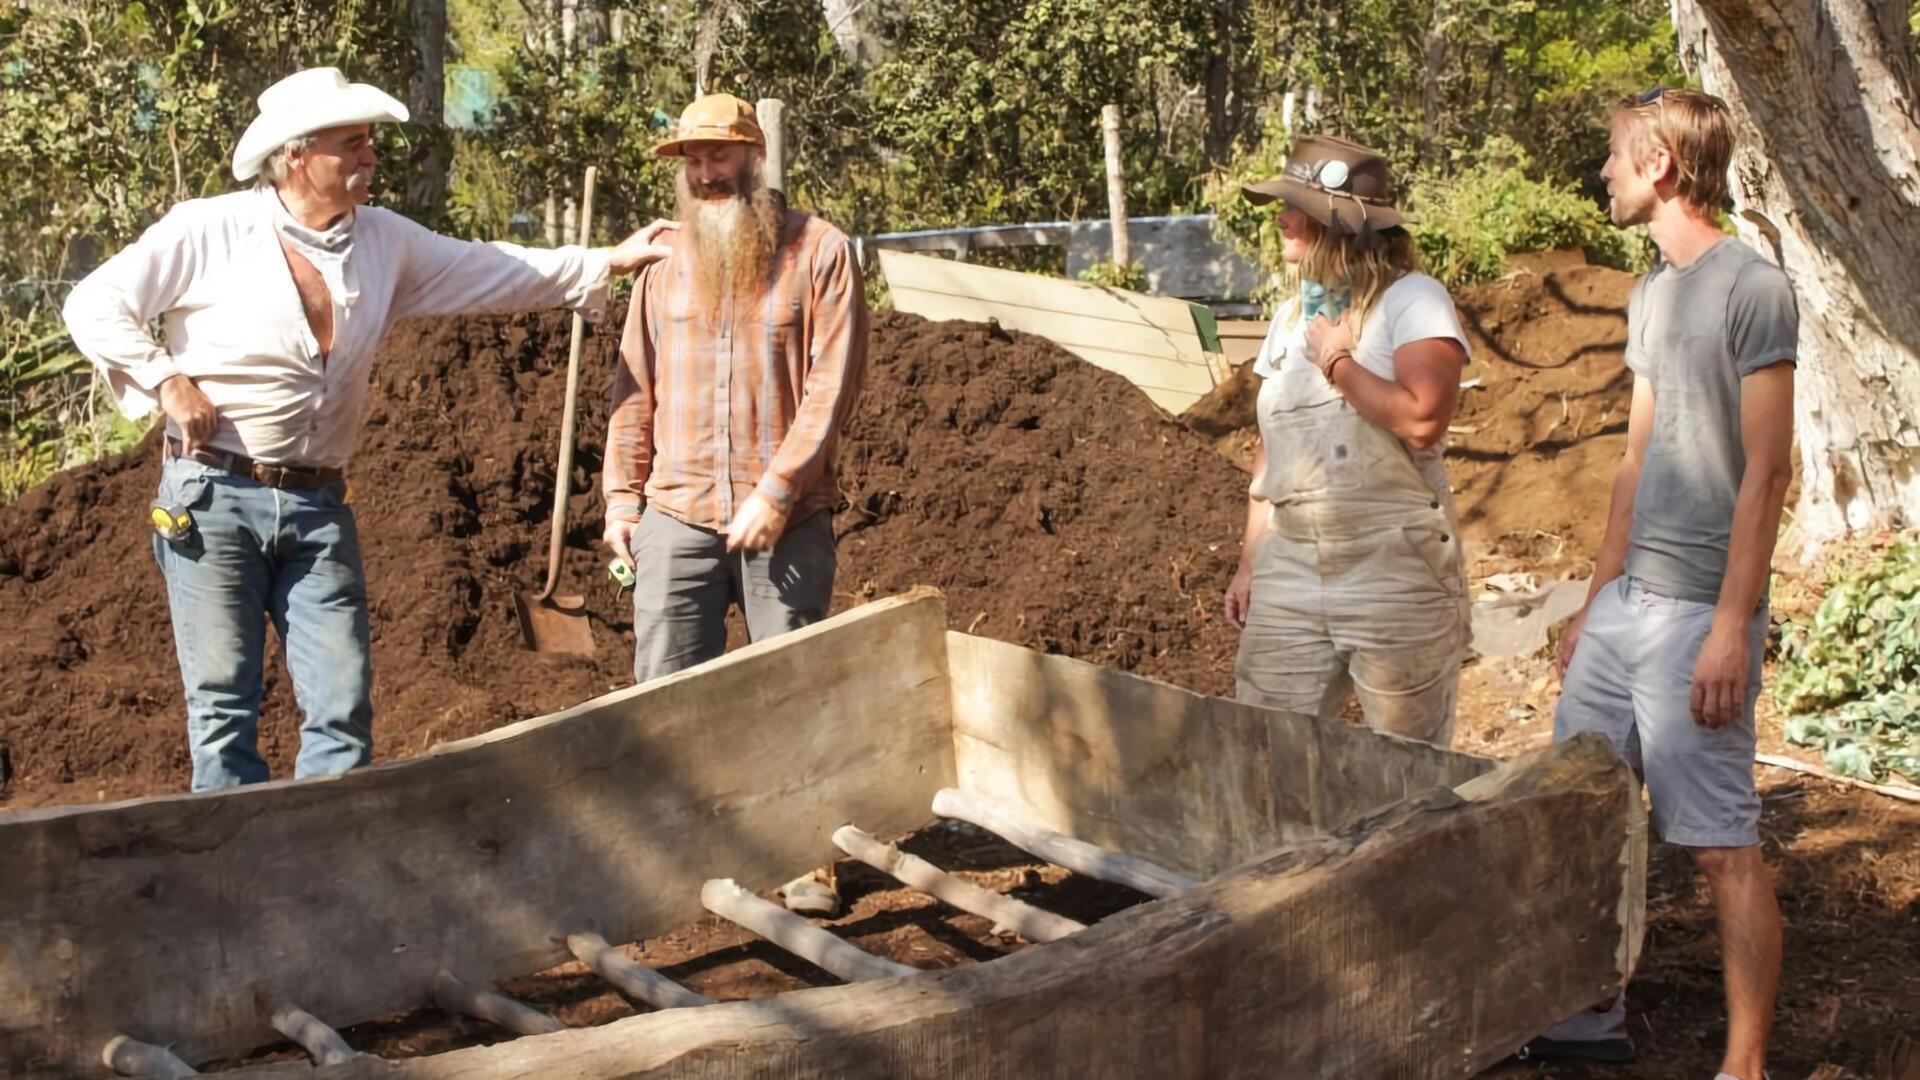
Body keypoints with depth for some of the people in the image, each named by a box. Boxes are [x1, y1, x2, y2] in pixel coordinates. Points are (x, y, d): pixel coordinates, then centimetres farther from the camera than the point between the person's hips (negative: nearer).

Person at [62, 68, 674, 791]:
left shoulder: (384, 242, 8)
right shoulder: (210, 230, -6)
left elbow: (493, 272, 14)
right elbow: (94, 305, -3)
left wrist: (612, 263, 12)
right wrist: (168, 383, -11)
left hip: (318, 507, 4)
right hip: (213, 496, -4)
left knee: (344, 706, 1)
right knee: (224, 706, 0)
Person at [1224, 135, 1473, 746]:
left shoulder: (1412, 301, -6)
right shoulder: (1291, 317, 15)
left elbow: (1422, 419, -23)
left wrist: (1337, 361, -10)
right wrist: (1250, 561, 16)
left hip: (1395, 573, -6)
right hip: (1288, 573, 6)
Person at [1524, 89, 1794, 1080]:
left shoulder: (1753, 289, -10)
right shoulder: (1649, 295, 15)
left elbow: (1766, 471, -13)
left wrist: (1730, 628, -18)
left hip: (1698, 616, -8)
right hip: (1625, 601, 8)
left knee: (1721, 846, -3)